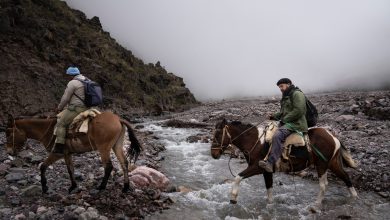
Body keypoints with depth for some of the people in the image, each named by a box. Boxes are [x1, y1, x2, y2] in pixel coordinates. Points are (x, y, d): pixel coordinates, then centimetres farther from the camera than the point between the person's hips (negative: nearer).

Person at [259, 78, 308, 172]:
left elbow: (299, 111, -20)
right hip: (286, 122, 11)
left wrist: (284, 119, -15)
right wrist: (274, 116, 9)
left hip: (296, 124, -11)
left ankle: (270, 163, -37)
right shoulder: (286, 96, 22)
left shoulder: (297, 94, -8)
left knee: (277, 136, -31)